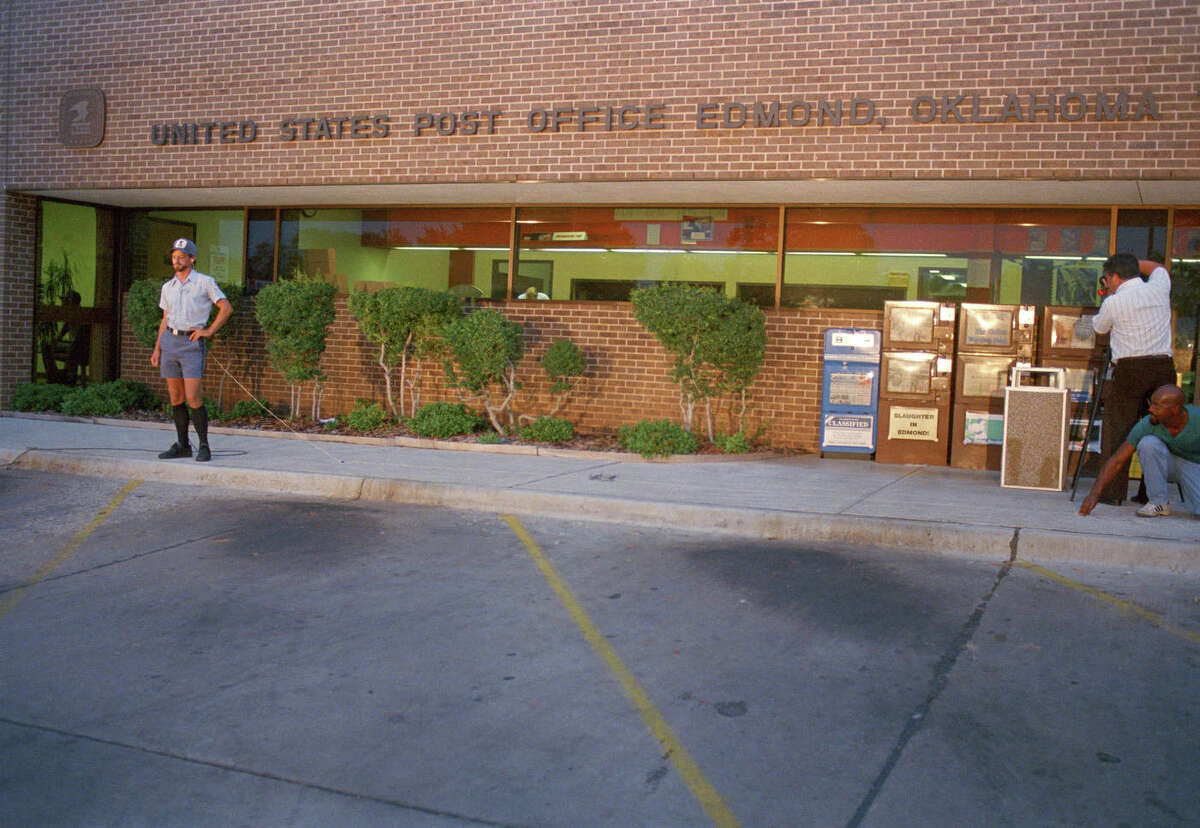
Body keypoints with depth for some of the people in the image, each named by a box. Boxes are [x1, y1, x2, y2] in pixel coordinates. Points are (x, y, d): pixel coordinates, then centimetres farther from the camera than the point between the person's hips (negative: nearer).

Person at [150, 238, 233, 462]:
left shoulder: (205, 282, 0)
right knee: (175, 398, 6)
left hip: (192, 343, -5)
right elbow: (165, 320, 18)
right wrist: (157, 349, 12)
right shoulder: (167, 287, 14)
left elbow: (226, 308, 2)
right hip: (169, 342, 5)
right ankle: (182, 445, 13)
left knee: (193, 397, -12)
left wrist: (209, 331, -5)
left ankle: (204, 446, -3)